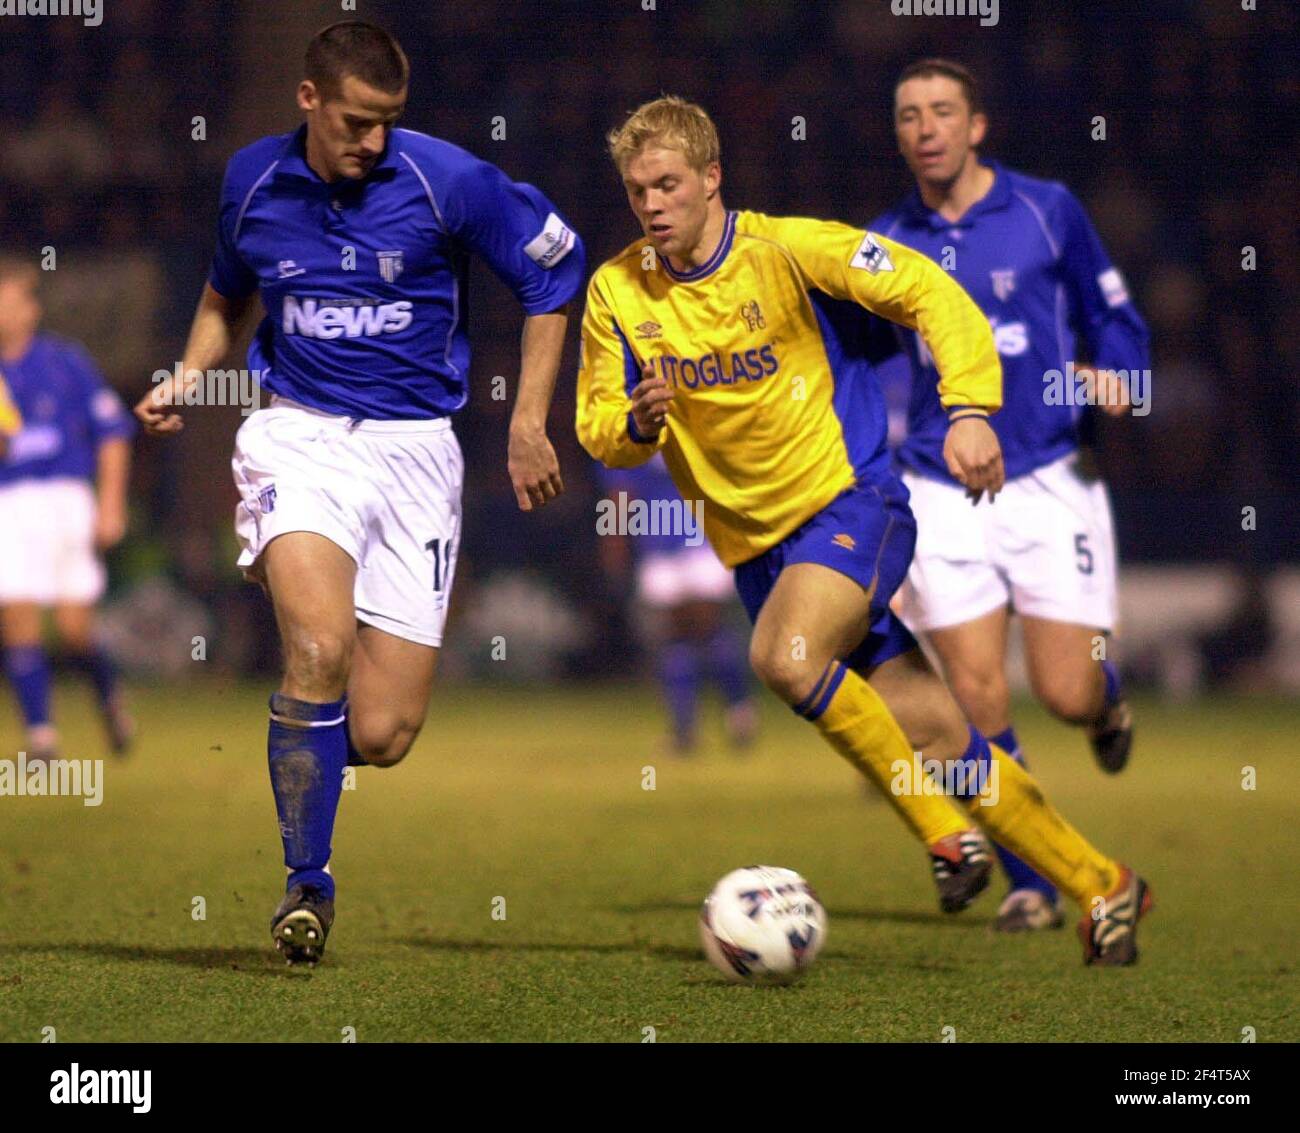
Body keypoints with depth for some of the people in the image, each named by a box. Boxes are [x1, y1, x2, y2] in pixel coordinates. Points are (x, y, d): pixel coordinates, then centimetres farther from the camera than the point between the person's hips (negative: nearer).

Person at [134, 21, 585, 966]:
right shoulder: (252, 181, 2)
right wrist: (188, 378, 6)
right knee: (320, 647, -28)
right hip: (299, 435, 1)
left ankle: (302, 736, 32)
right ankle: (307, 885, -11)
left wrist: (529, 425, 4)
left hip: (414, 447, 0)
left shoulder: (447, 180, -8)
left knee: (380, 737, -7)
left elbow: (556, 268, 6)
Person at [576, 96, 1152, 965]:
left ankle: (946, 828, -15)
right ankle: (1100, 886, 16)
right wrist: (639, 423, -18)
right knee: (933, 735, 3)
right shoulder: (617, 293, 0)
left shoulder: (789, 249, -11)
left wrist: (969, 410, -22)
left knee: (785, 656, -32)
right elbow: (598, 430, 6)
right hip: (755, 544, 5)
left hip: (851, 502, -5)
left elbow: (934, 296, -10)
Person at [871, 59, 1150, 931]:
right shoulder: (882, 247, 6)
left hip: (1051, 482, -2)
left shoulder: (1047, 211, 0)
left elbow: (1115, 320, 8)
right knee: (978, 704, -7)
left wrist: (1113, 374, -13)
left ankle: (1109, 695, 32)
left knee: (1068, 696, -7)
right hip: (941, 492, 2)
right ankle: (1032, 885, 7)